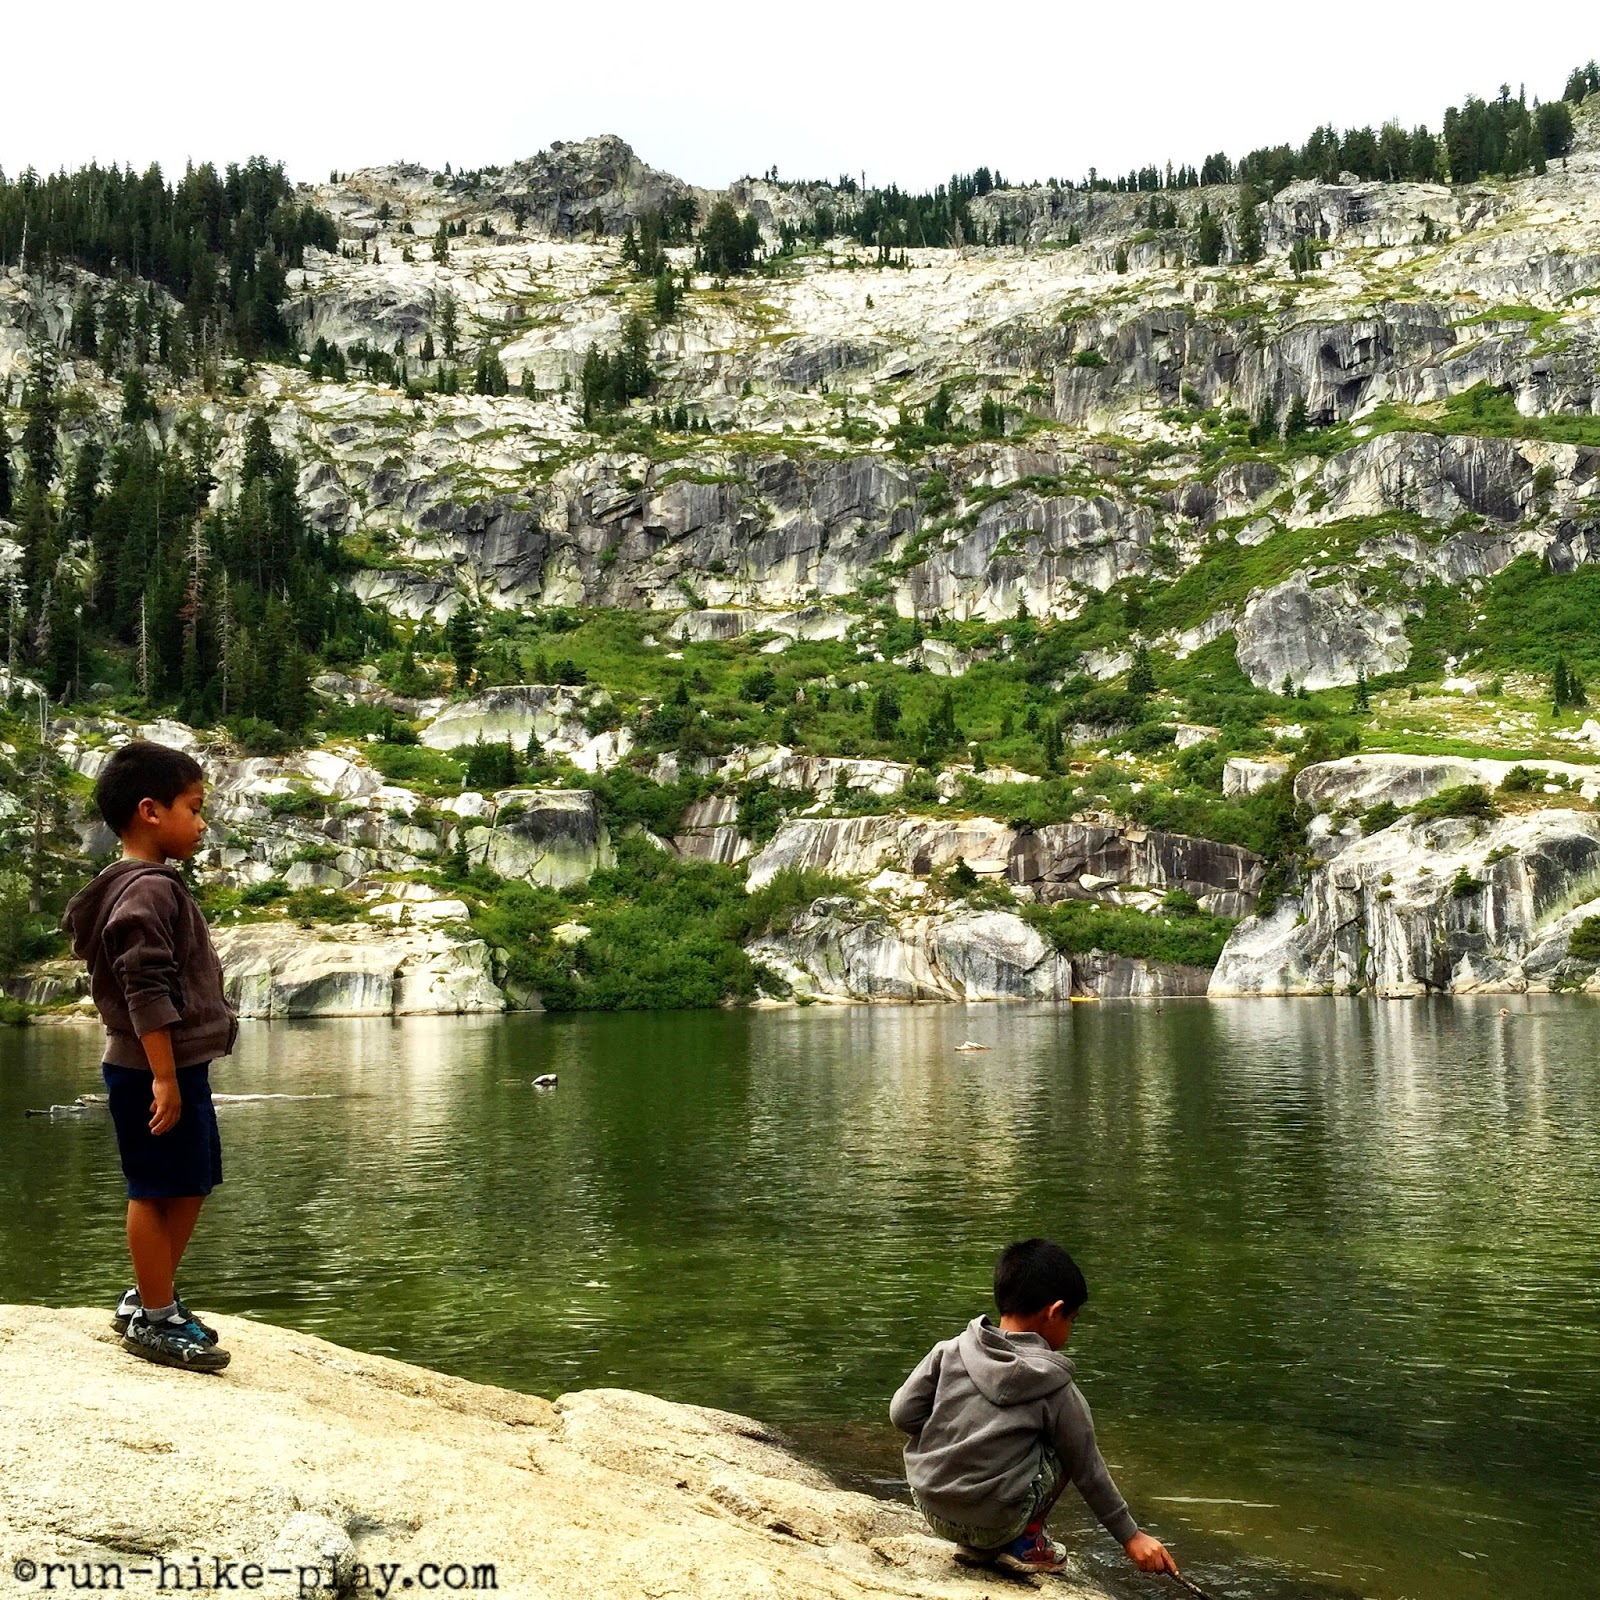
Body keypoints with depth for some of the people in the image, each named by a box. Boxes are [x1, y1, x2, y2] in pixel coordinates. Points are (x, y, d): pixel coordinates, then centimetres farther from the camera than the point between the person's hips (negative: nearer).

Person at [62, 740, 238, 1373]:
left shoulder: (151, 885, 15)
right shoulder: (148, 890, -17)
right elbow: (145, 990, -23)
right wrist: (162, 1076, -24)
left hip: (178, 1065, 10)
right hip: (153, 1070, -10)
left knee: (191, 1184, 16)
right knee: (157, 1191, 0)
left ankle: (149, 1299, 29)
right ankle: (155, 1321, 11)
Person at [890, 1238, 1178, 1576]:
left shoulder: (950, 1351, -3)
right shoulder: (1055, 1387, -8)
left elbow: (902, 1413, -3)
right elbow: (1088, 1472, 0)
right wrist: (1130, 1536, 12)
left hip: (931, 1510, 4)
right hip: (992, 1522, -4)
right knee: (1064, 1447, 12)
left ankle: (980, 1547, 17)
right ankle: (1025, 1543, 8)